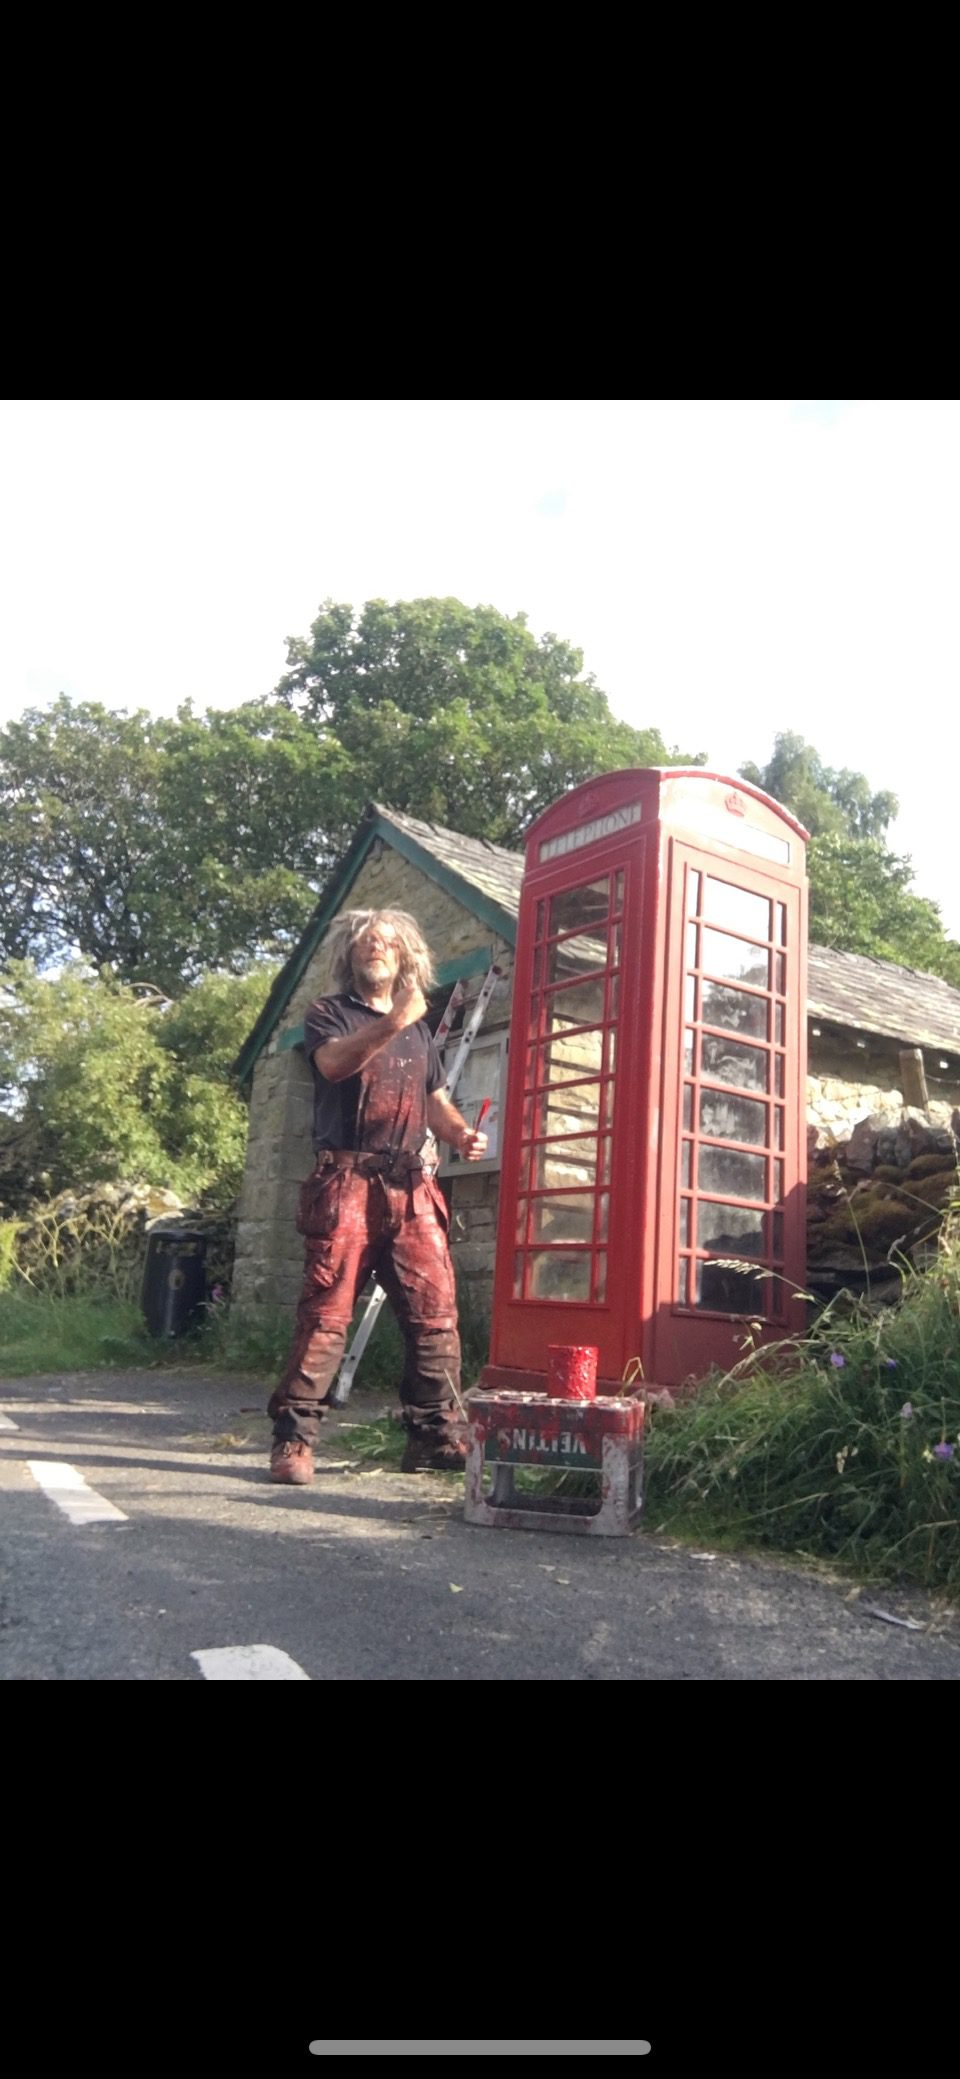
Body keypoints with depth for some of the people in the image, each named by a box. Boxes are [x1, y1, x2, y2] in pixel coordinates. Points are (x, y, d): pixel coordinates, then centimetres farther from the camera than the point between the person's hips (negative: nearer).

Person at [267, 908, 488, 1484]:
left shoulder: (419, 1028, 24)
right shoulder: (329, 1014, 10)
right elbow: (334, 1061, -12)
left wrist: (461, 1134, 4)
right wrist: (391, 1023, -28)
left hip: (411, 1187, 4)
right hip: (347, 1180, -4)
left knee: (435, 1312, -2)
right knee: (327, 1313, -8)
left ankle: (437, 1436, 6)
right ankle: (294, 1439, -1)